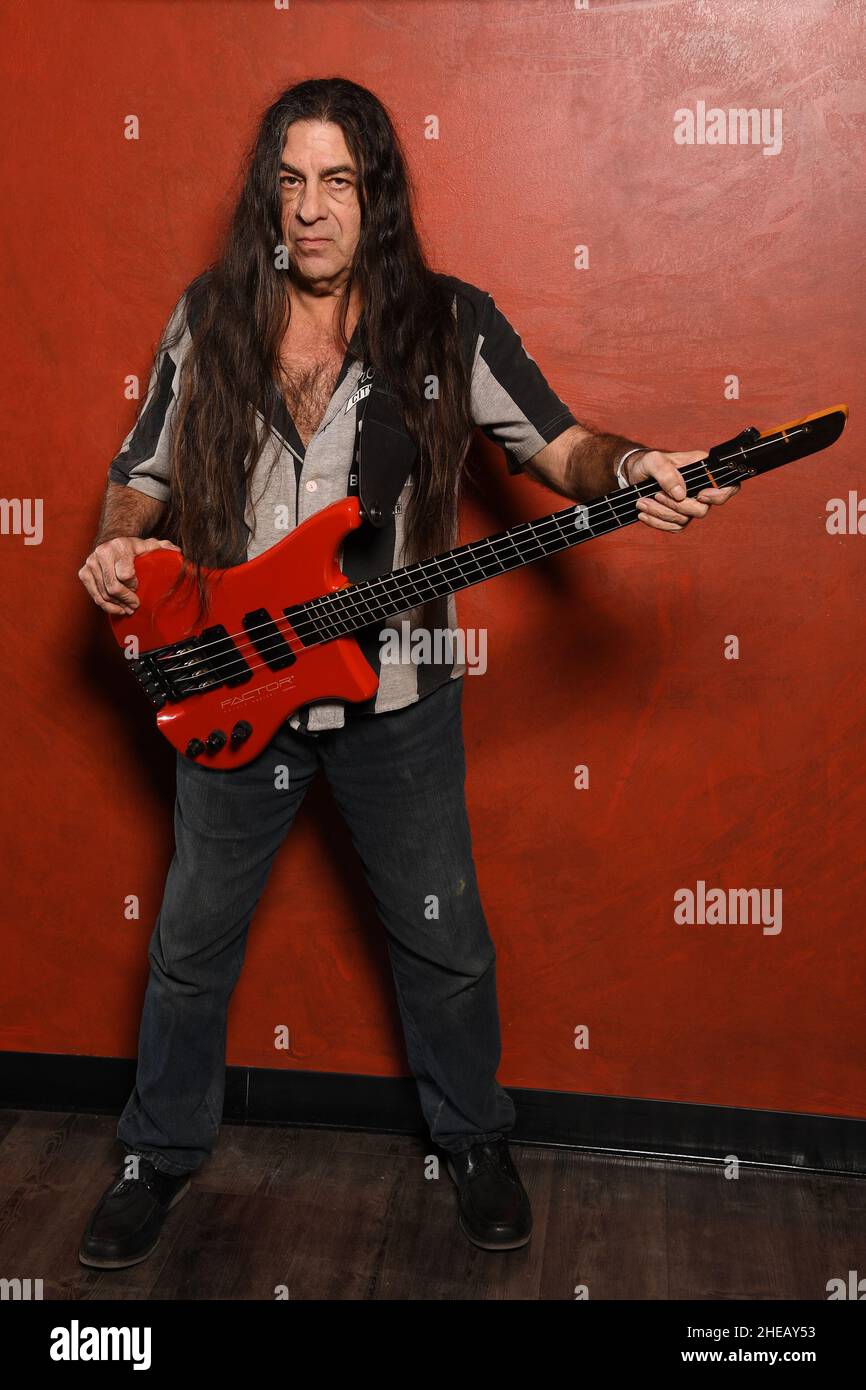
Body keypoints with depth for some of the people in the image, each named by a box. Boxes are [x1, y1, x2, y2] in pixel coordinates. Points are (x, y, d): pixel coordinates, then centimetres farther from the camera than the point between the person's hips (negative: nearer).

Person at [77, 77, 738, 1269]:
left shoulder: (452, 324, -5)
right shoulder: (208, 320, 0)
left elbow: (557, 443, -4)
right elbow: (145, 472, 8)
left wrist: (629, 473, -26)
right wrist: (121, 544, -13)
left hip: (397, 693, -1)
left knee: (444, 938, 12)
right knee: (194, 937, 14)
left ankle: (475, 1140, 38)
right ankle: (160, 1155, 37)